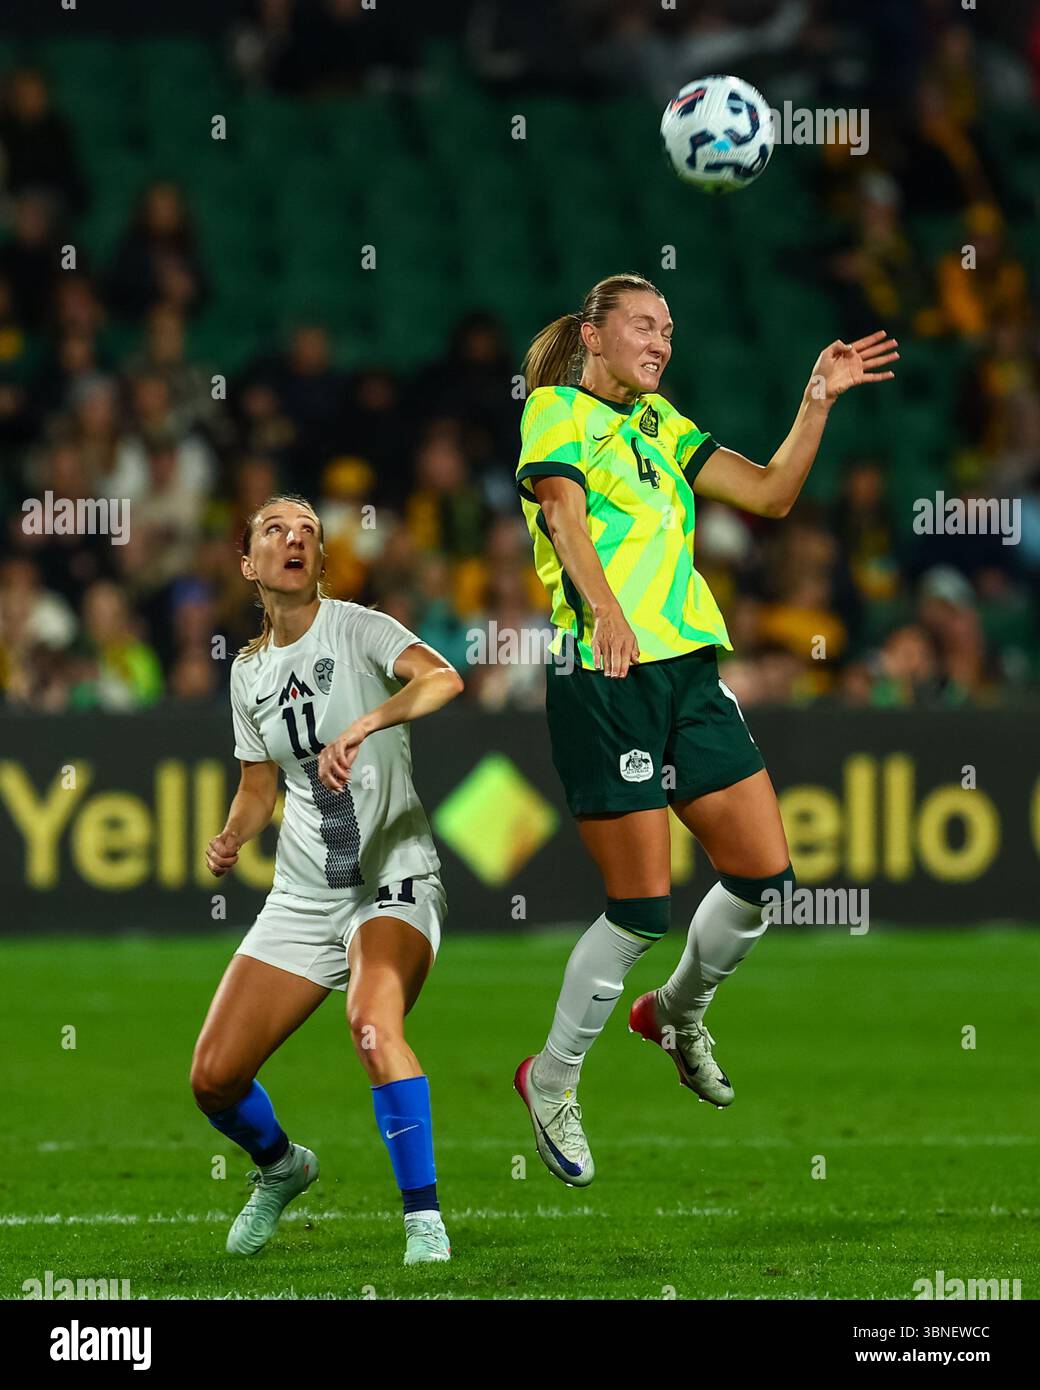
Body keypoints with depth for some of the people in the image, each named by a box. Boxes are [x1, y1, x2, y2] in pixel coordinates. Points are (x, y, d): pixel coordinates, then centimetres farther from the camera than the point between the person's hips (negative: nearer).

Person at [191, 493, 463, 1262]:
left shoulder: (357, 629, -8)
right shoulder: (250, 671, 10)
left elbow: (441, 679, -28)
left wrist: (362, 726, -44)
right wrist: (232, 837, -1)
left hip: (394, 881, -6)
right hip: (303, 896, 6)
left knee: (373, 1023, -35)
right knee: (214, 1077, 0)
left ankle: (425, 1219, -25)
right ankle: (281, 1168, 33)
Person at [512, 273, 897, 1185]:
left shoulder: (661, 426, 20)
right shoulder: (557, 411, -2)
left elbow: (771, 494, 16)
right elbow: (566, 517, -21)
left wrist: (819, 399, 5)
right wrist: (607, 610, -38)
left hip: (691, 668, 7)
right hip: (604, 678, -7)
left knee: (765, 877, 4)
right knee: (643, 907, -6)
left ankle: (678, 1013, 31)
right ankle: (551, 1082, 12)